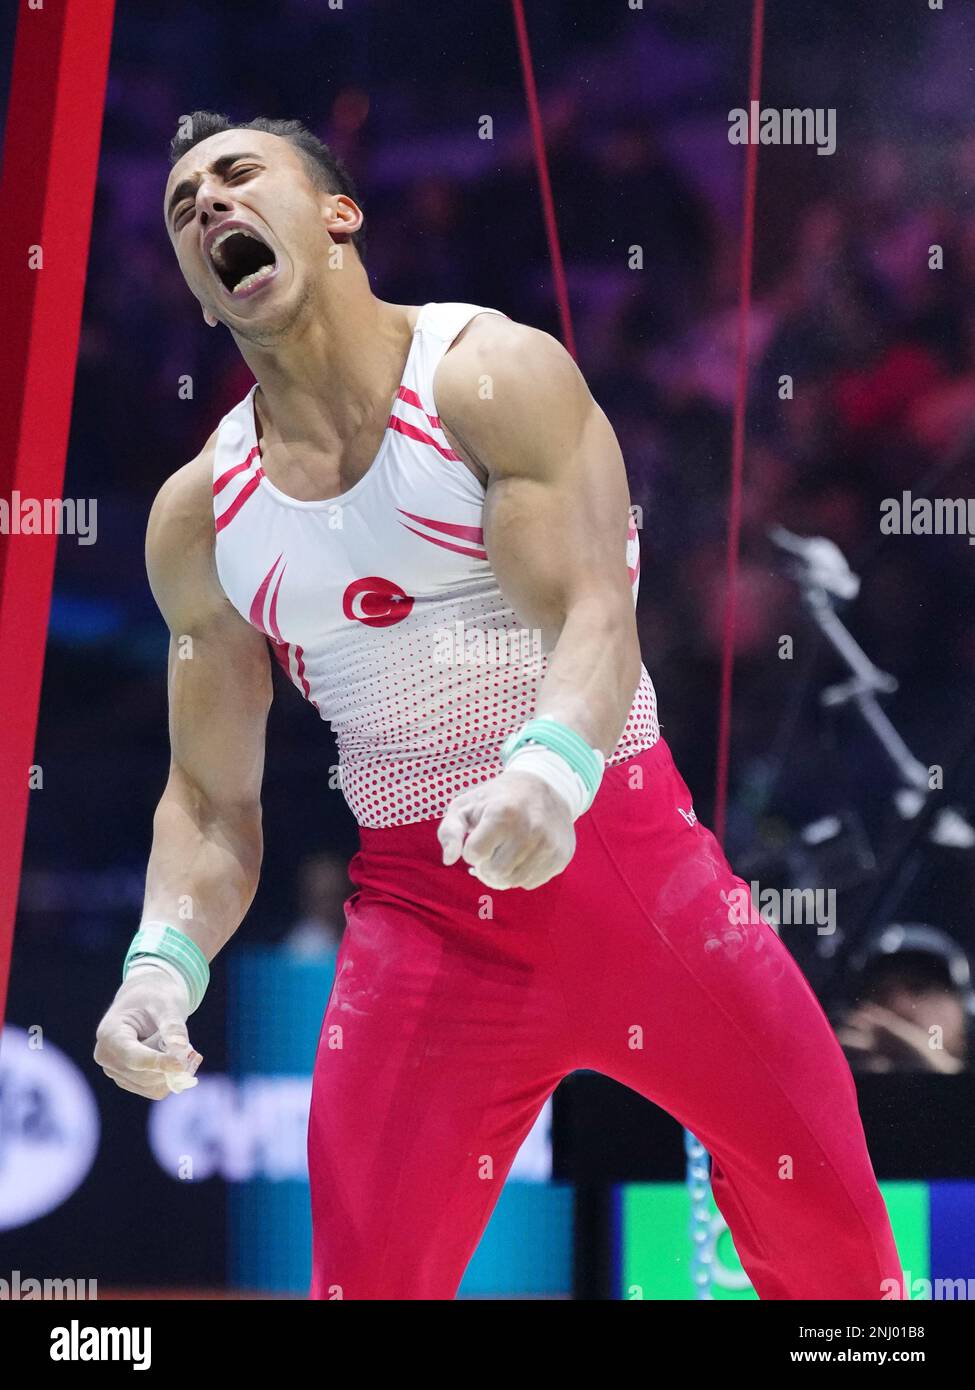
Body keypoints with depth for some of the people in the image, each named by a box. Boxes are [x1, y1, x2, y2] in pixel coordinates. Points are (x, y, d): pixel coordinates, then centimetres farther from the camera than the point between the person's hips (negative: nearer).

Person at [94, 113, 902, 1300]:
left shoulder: (494, 377, -7)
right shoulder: (197, 514, 5)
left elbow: (596, 615, -19)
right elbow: (210, 798, 9)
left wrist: (547, 770, -41)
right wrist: (165, 960, -12)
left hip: (626, 854, -2)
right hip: (423, 911, 2)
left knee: (836, 1245, -1)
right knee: (366, 1283, -4)